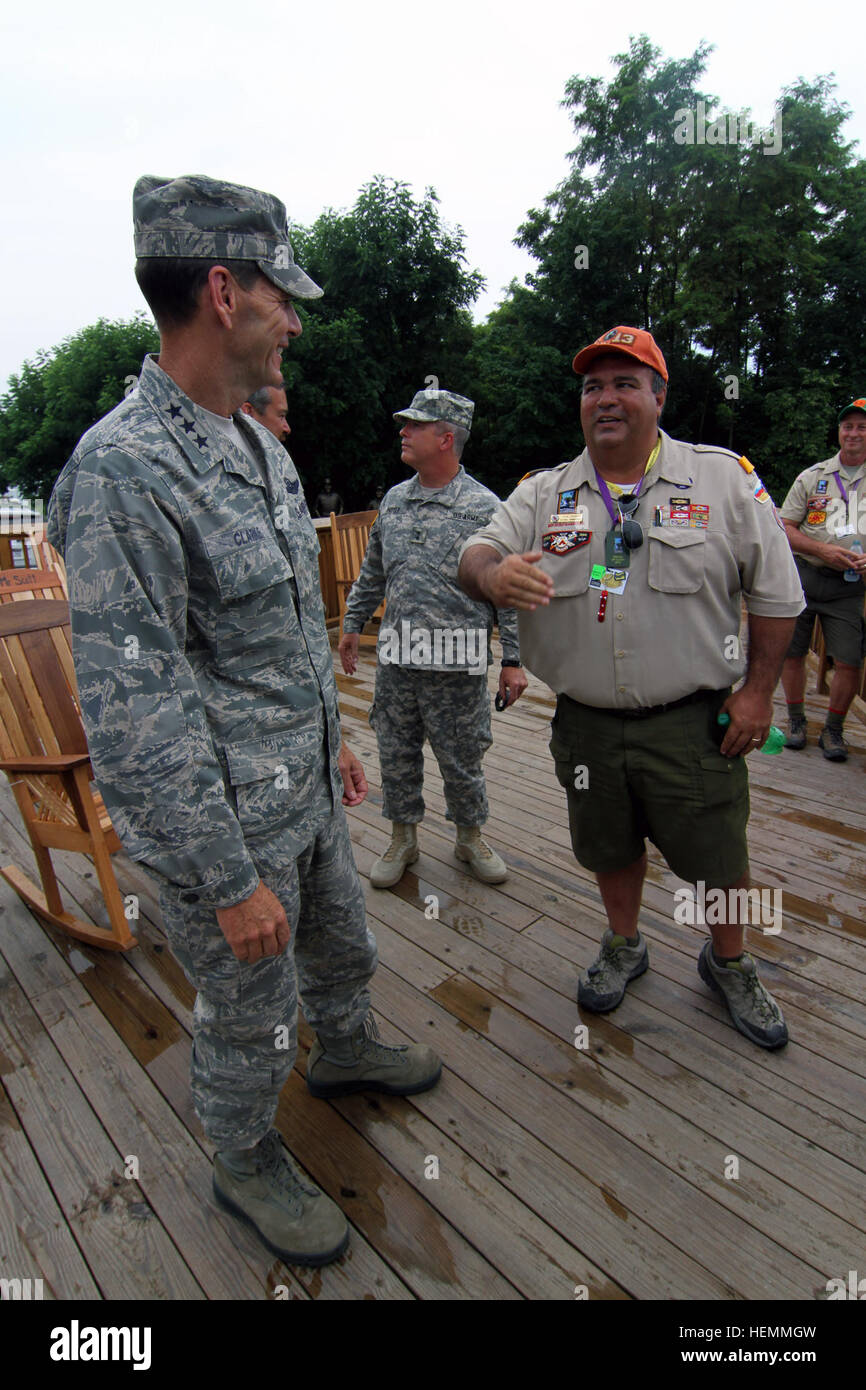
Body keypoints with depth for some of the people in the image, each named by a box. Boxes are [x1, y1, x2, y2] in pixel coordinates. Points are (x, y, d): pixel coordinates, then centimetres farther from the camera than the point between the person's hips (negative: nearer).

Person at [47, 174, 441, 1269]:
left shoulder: (262, 448, 7)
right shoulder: (124, 468, -22)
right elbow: (134, 715, -24)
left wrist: (334, 741, 18)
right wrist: (229, 879, -19)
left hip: (308, 795, 8)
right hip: (224, 825, -8)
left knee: (341, 949, 29)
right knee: (248, 1021, 17)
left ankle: (343, 1053, 60)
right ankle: (246, 1165, 47)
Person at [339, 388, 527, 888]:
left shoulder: (484, 506, -6)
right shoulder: (393, 500, 10)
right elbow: (372, 572, 20)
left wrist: (514, 659, -8)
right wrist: (353, 624, 21)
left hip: (458, 664, -4)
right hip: (396, 659, 5)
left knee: (462, 760, 9)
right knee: (396, 755, 13)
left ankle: (471, 838, 33)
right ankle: (404, 839, 33)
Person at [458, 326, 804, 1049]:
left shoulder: (726, 478, -2)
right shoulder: (543, 492, 4)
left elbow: (776, 593, 0)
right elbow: (475, 555, -8)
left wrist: (758, 689, -5)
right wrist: (493, 572, -32)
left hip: (692, 723, -2)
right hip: (587, 724, 2)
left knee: (718, 857, 12)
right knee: (610, 848, 20)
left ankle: (730, 964, 42)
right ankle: (624, 946, 47)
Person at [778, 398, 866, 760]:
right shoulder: (812, 477, 8)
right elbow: (785, 528, 4)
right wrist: (822, 550, -12)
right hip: (803, 575, 0)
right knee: (792, 651, 4)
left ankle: (833, 730, 15)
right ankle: (796, 720, 22)